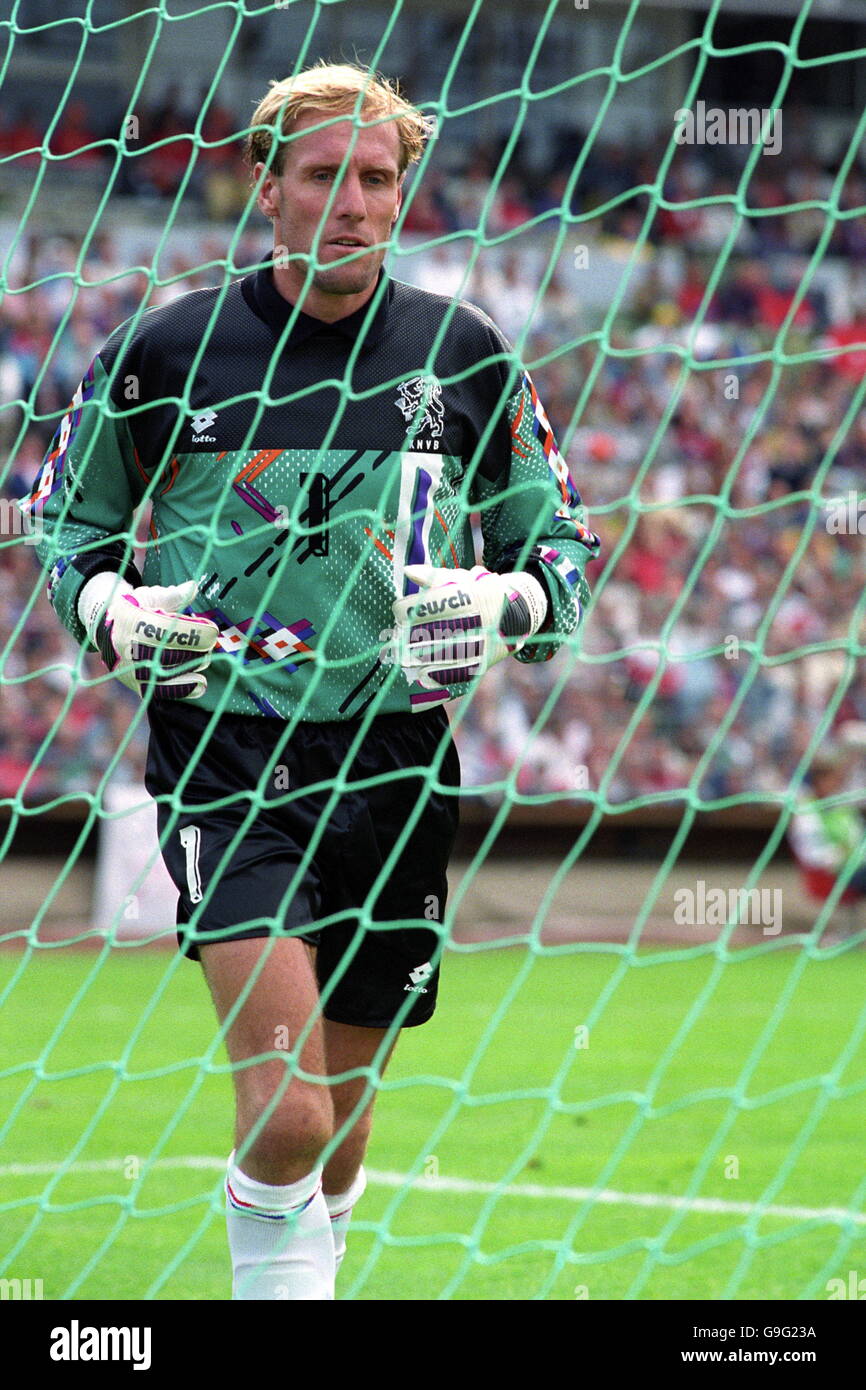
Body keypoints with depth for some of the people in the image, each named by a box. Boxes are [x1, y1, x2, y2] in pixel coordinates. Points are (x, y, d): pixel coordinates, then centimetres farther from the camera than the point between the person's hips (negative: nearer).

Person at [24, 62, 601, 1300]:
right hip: (222, 743, -3)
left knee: (339, 1117, 13)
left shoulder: (467, 359, 4)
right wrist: (113, 610, -7)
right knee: (283, 1111, -21)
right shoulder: (159, 355, 0)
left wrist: (510, 607, -8)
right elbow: (68, 521, 14)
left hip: (394, 755, 3)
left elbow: (562, 544, 14)